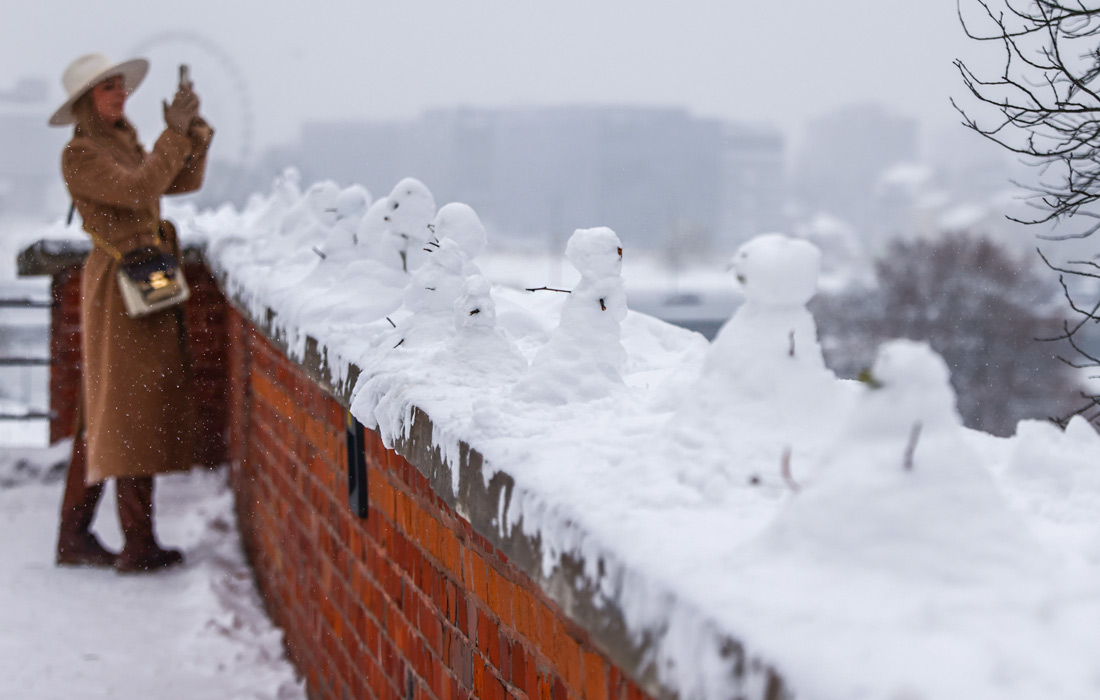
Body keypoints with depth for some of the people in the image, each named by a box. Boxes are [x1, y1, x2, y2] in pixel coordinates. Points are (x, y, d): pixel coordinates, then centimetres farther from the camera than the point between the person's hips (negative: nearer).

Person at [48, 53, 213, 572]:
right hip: (120, 283, -9)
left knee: (105, 413, 11)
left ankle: (74, 537, 18)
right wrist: (174, 133, -22)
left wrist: (194, 129, -2)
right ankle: (139, 545, -5)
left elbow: (184, 181, 12)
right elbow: (138, 191, -23)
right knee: (131, 408, -8)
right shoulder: (80, 154, -10)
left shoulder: (123, 144, 17)